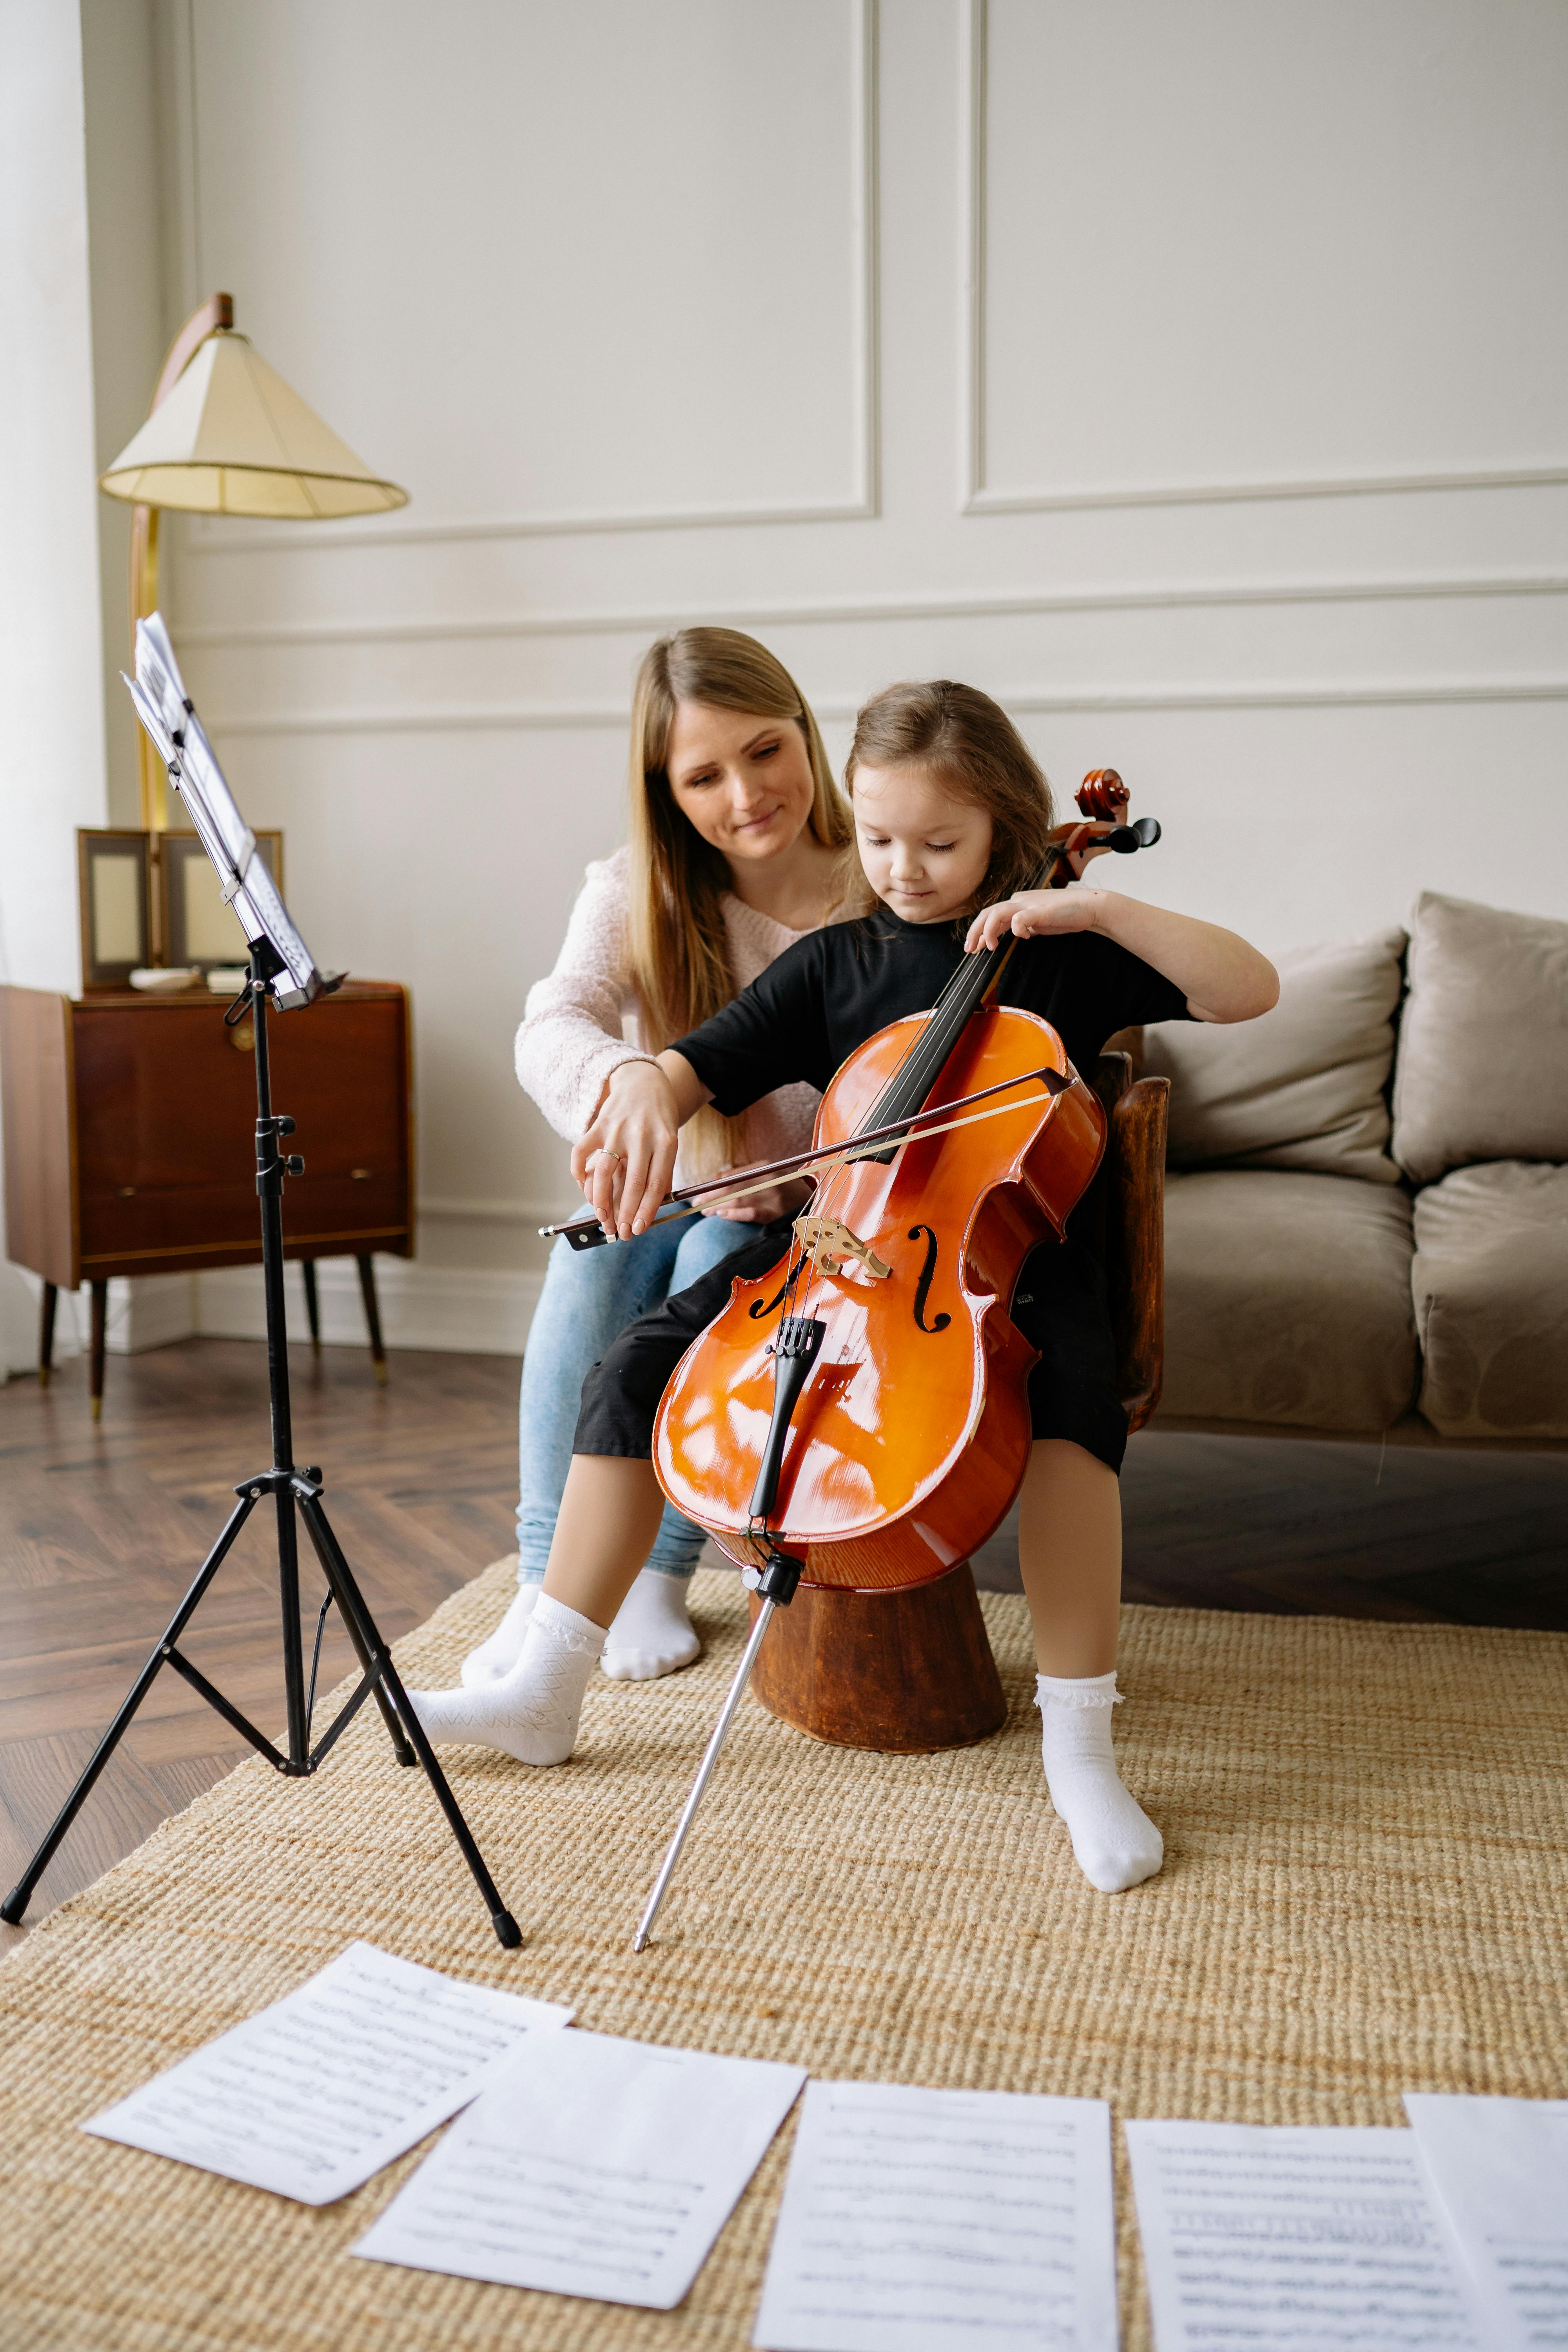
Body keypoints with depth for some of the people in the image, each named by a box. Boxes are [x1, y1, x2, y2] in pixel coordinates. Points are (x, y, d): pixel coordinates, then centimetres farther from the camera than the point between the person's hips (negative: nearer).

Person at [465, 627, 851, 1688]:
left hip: (812, 1213, -1)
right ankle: (549, 1578, -19)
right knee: (593, 1262, -30)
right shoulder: (636, 895, -8)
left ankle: (662, 1573, -16)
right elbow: (555, 1027, -27)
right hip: (664, 1194, 2)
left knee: (717, 1261, -33)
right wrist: (625, 1078, -50)